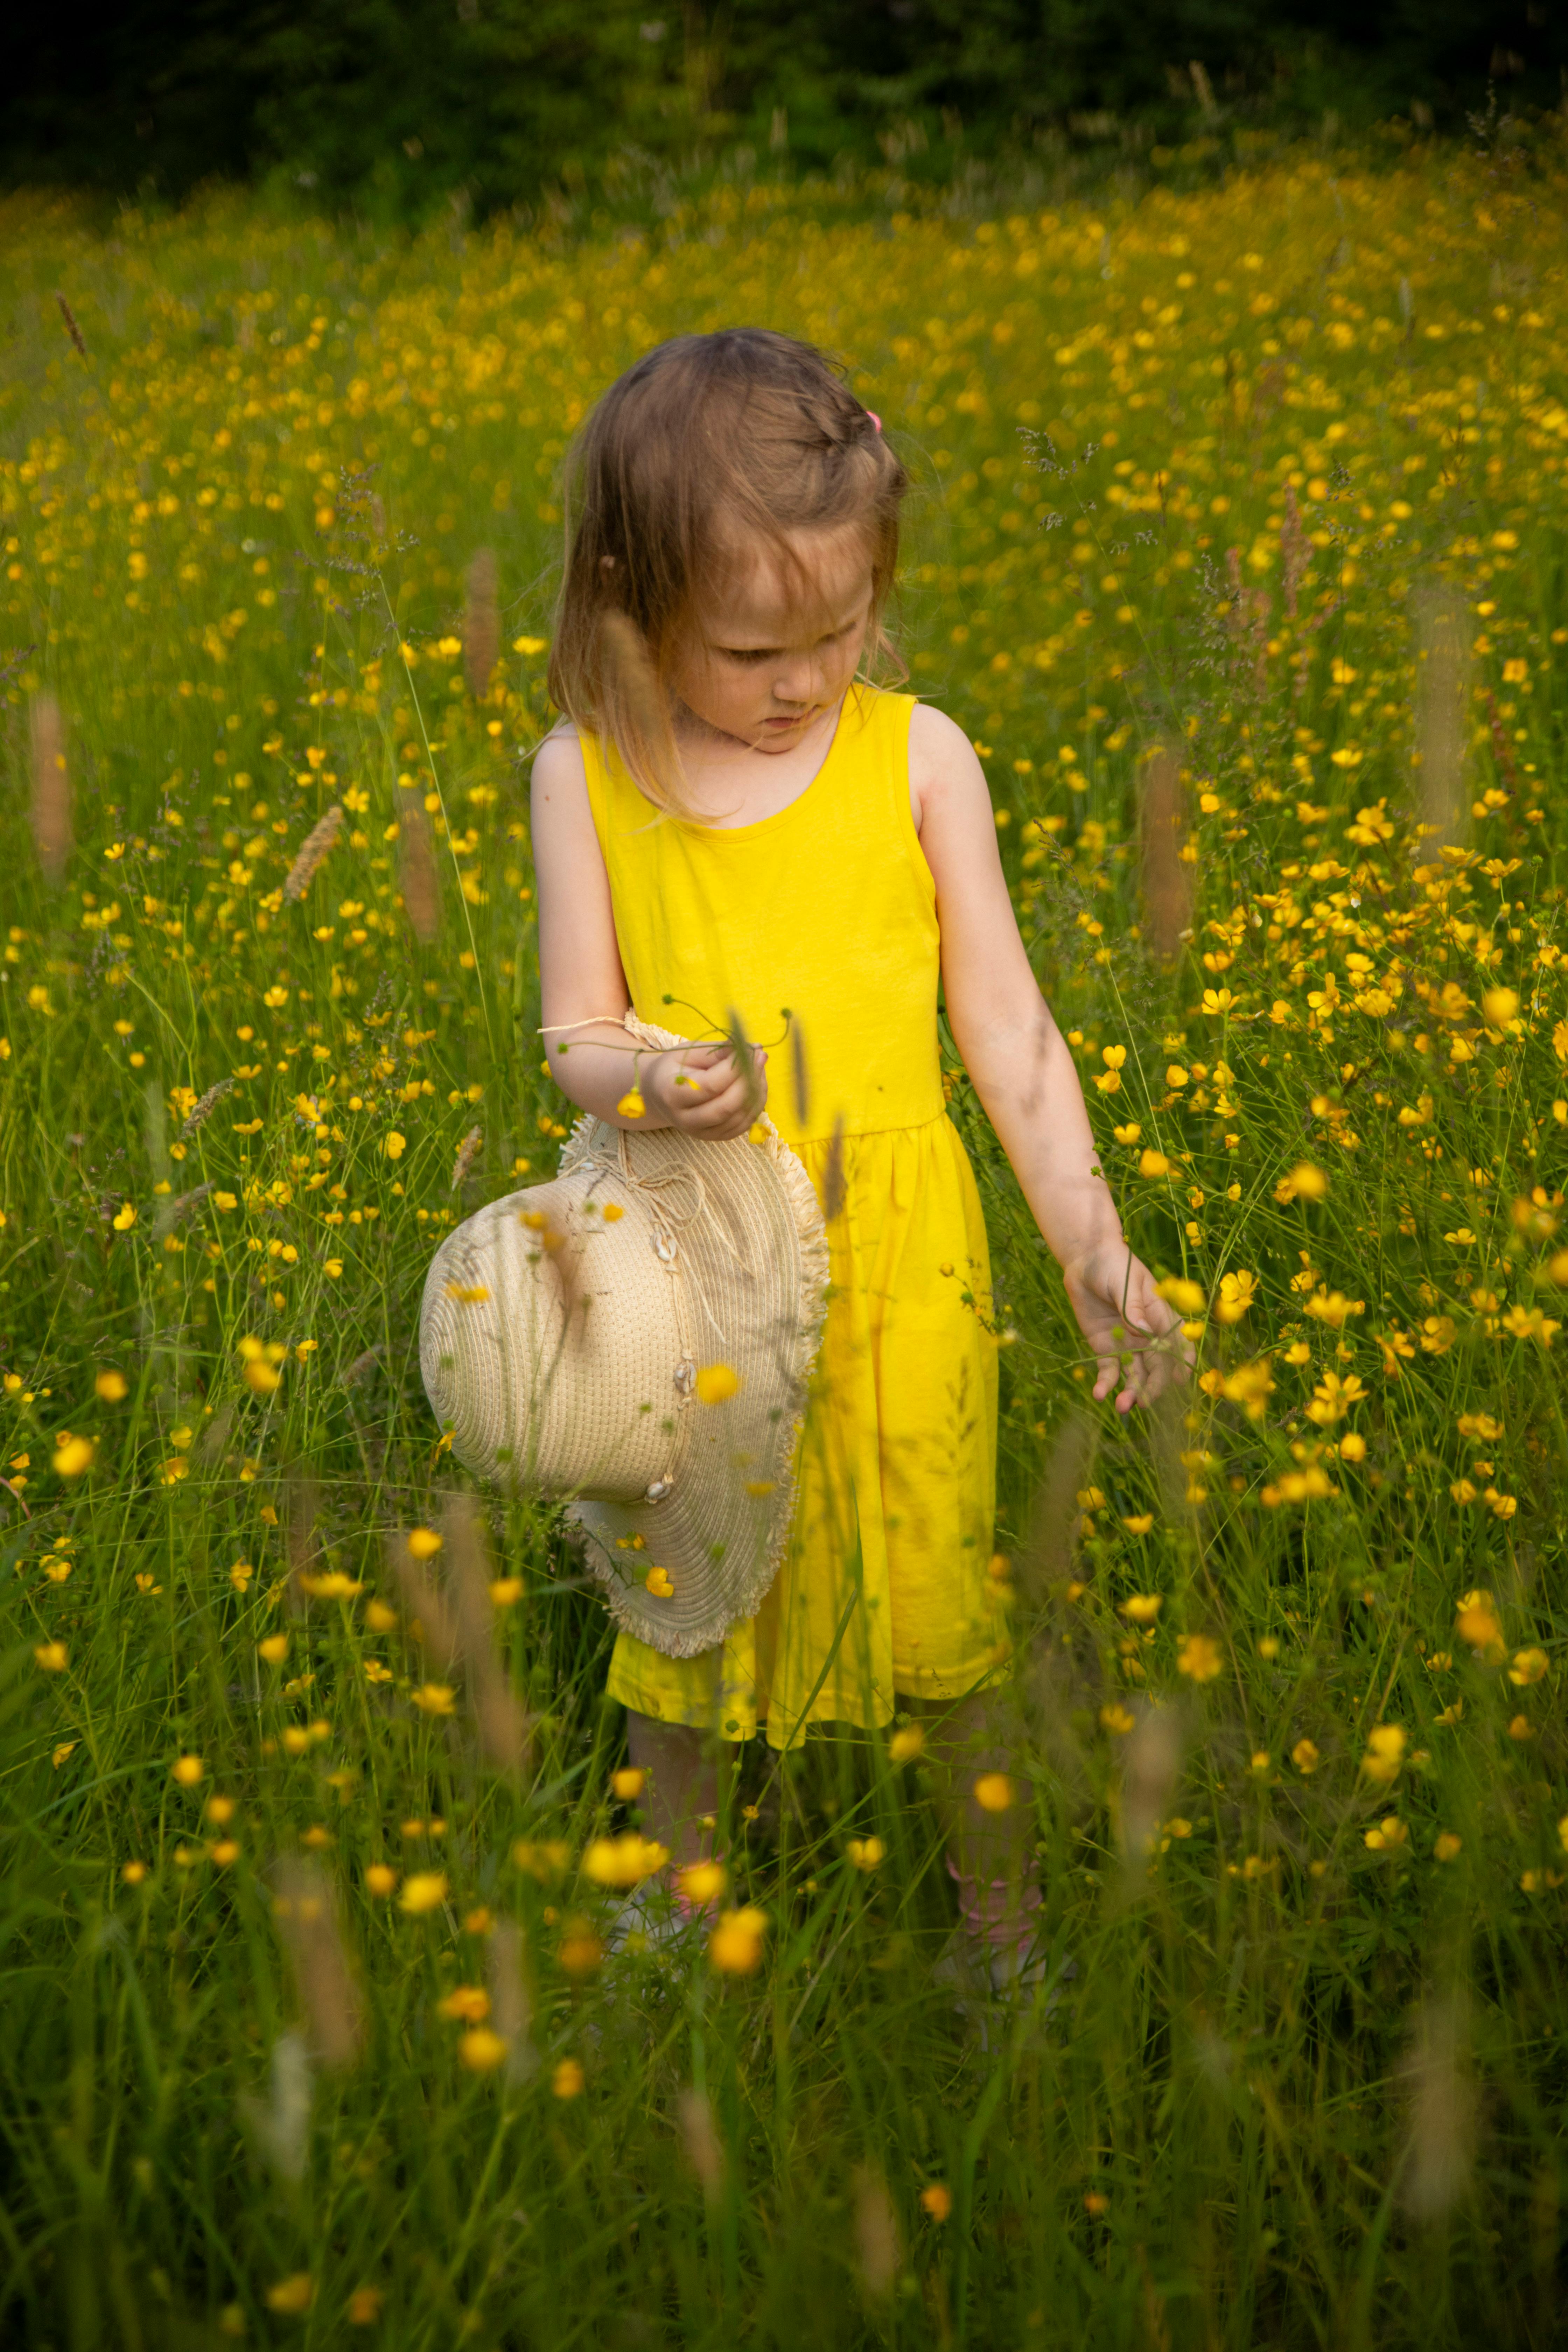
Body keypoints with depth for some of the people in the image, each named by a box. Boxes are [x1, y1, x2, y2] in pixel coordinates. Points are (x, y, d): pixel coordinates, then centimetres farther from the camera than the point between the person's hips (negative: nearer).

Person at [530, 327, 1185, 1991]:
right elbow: (575, 1037, 0)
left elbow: (1005, 1024, -2)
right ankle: (674, 1893, 38)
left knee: (940, 1596, 10)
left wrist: (1093, 1241, -10)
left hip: (895, 1253, -1)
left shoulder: (917, 755, -6)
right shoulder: (587, 774, -5)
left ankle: (998, 1892, 33)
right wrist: (650, 1081, -24)